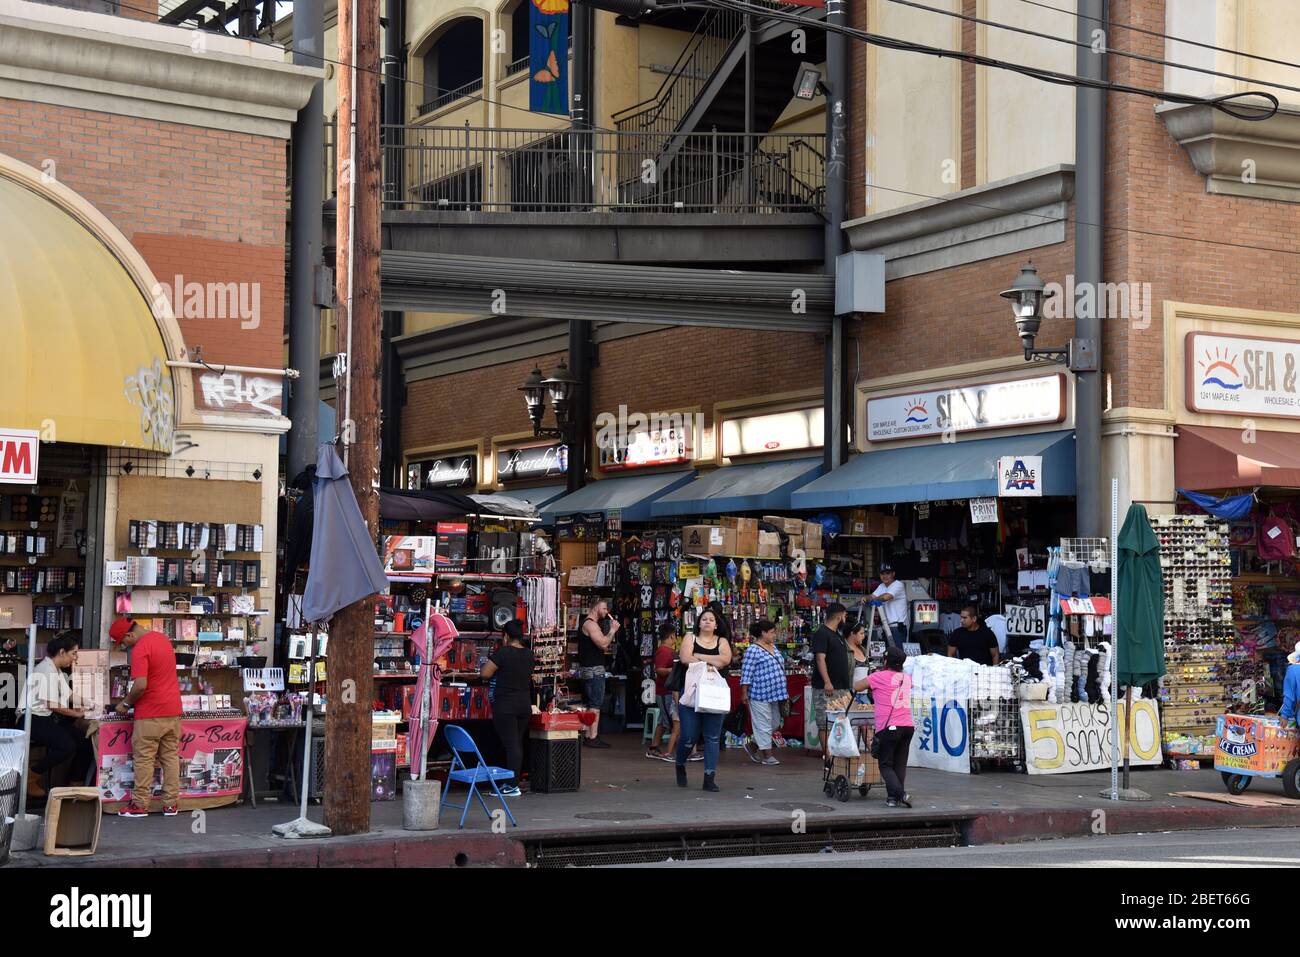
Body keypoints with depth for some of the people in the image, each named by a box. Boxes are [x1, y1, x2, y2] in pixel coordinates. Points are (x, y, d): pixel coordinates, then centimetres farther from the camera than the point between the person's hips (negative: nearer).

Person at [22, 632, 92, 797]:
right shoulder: (47, 671, -17)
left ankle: (76, 784, 9)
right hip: (36, 720, -10)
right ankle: (30, 777, -11)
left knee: (85, 742, -1)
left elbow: (68, 696, 17)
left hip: (50, 719, 10)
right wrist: (77, 714, -12)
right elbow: (52, 705, -21)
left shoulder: (56, 670, 16)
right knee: (67, 746, -28)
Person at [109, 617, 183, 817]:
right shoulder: (162, 638, 11)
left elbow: (141, 686, -25)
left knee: (144, 758, 1)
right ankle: (171, 804, 11)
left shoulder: (140, 649, -17)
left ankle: (140, 805, 5)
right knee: (171, 757, 9)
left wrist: (126, 703, -8)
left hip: (151, 714, -8)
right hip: (173, 710, 8)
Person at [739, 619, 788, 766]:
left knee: (775, 723, 13)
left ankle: (752, 745, 26)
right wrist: (744, 693, -15)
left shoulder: (773, 647, 14)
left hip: (773, 693, 9)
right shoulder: (753, 650, -12)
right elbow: (746, 673, -13)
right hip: (760, 694, -9)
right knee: (764, 725, -1)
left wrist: (782, 691, 22)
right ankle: (767, 755, 5)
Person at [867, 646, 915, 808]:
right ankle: (893, 797, 8)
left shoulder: (880, 676, -4)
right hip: (908, 726, 5)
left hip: (888, 727, -5)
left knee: (885, 765, 2)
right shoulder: (907, 678, 13)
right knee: (900, 764, 11)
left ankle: (900, 793, -16)